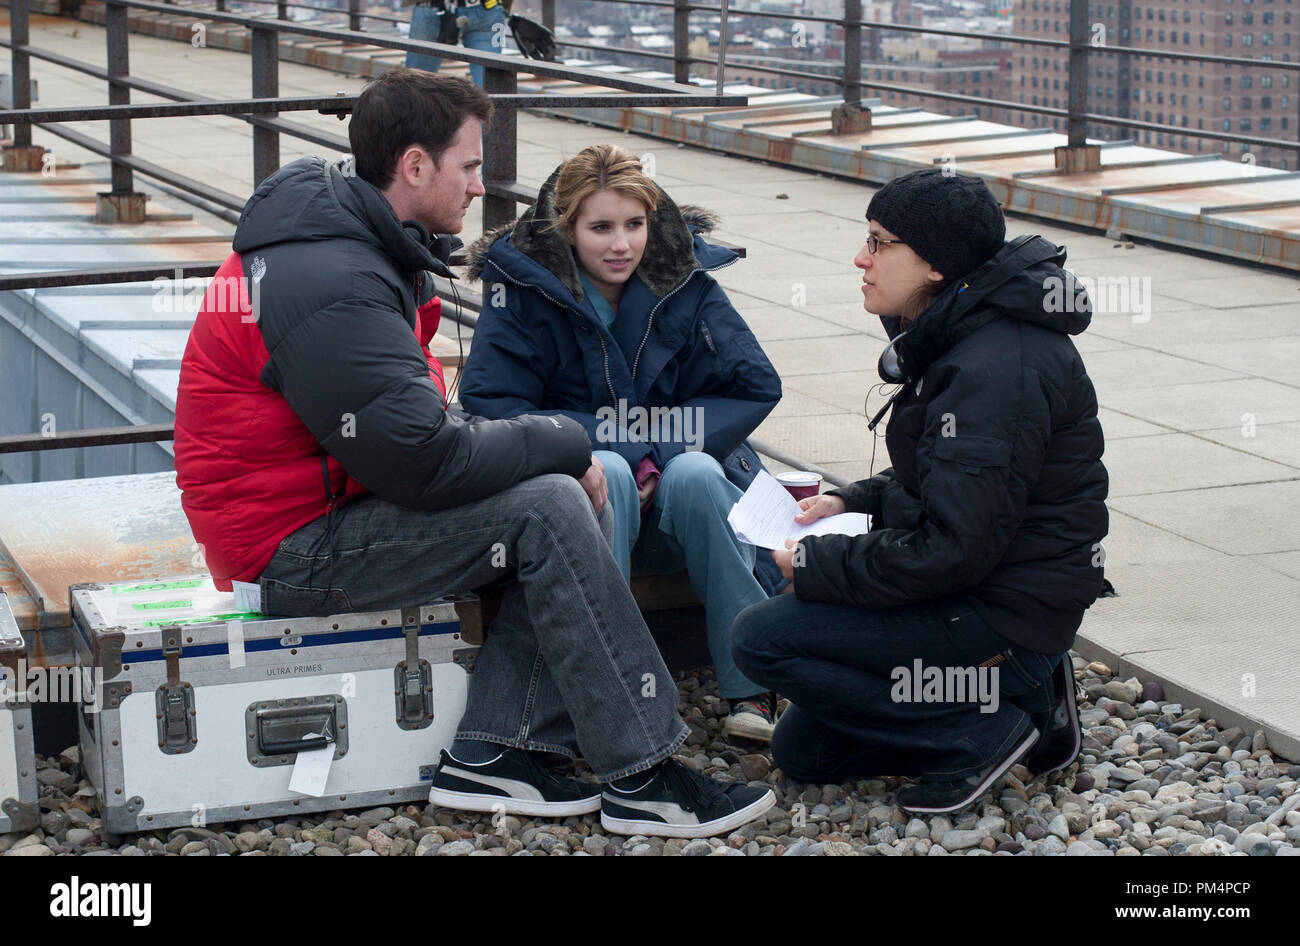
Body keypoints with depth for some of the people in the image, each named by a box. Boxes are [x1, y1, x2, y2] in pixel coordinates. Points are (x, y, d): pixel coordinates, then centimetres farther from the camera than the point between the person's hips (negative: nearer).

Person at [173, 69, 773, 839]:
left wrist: (554, 447, -1)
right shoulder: (332, 287, -24)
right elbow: (424, 458, -26)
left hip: (334, 496, 10)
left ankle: (496, 752, -3)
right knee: (549, 509, -18)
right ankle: (642, 777, -12)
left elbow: (419, 417, 14)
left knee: (566, 495, 0)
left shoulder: (347, 242, 9)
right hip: (295, 550, -10)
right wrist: (565, 443, -11)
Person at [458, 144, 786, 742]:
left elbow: (756, 389, -2)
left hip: (676, 508, 2)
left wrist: (661, 452, -15)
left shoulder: (684, 283, 0)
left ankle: (752, 686, -28)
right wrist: (618, 444, -21)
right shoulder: (523, 292, -6)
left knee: (694, 473, -31)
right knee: (607, 470, -33)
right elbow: (489, 406, -15)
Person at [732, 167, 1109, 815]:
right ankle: (1018, 692, 12)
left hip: (1006, 611, -10)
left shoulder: (995, 370, -24)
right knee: (802, 751, 12)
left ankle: (982, 731, -8)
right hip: (977, 586, 10)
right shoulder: (955, 337, 9)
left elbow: (950, 549, -27)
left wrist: (817, 564, -15)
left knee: (763, 638, -16)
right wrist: (851, 503, 6)